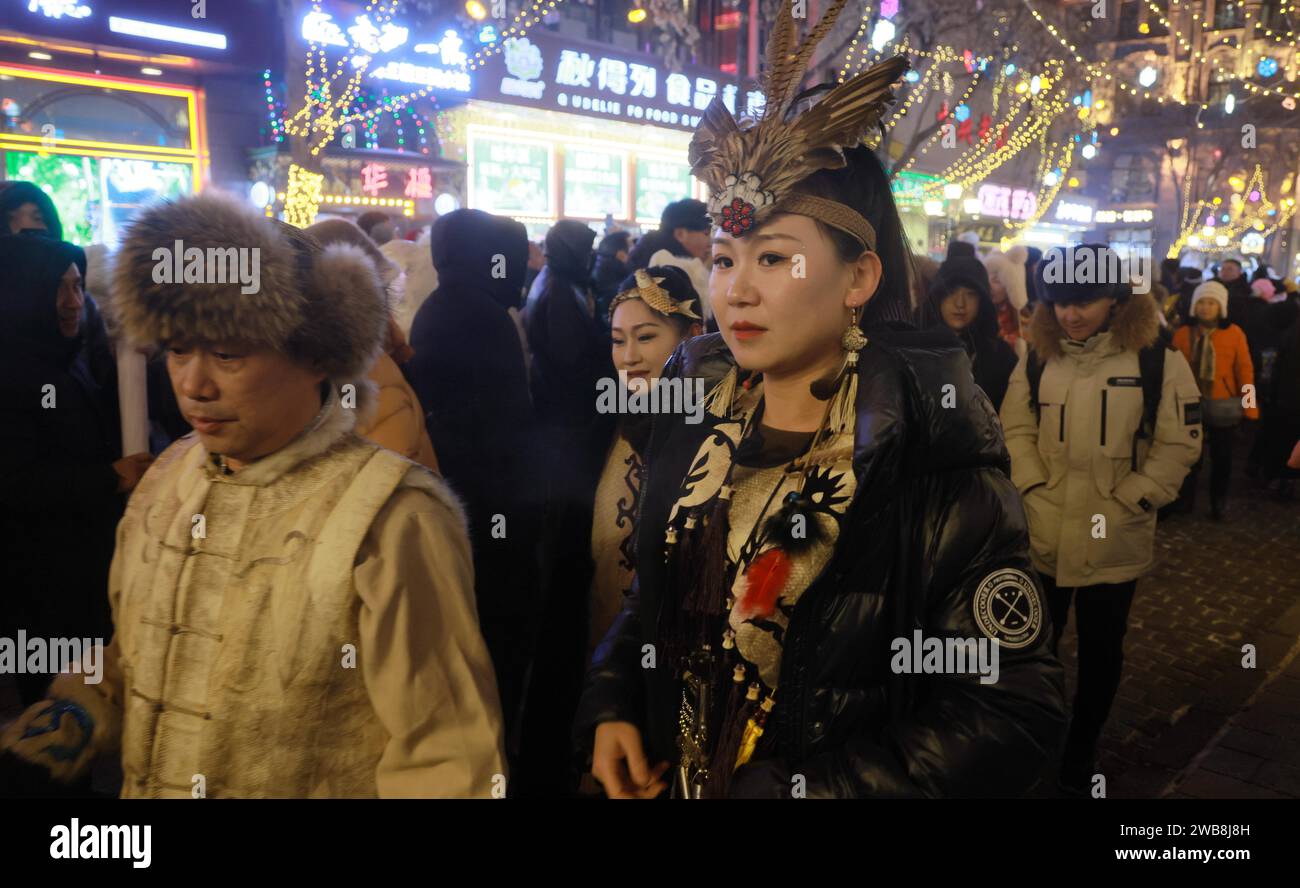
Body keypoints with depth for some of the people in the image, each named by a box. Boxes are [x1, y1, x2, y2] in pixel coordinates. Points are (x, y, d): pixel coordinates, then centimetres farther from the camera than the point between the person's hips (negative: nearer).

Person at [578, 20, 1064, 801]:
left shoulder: (934, 460, -24)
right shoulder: (698, 414, -7)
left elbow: (1014, 715, -24)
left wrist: (786, 788, -25)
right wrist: (610, 703, -8)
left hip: (812, 781, -5)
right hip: (671, 779, 5)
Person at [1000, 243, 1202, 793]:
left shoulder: (1156, 358, -9)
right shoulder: (1038, 354, 2)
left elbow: (1180, 443, -7)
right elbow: (1015, 426, 4)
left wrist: (1127, 502, -13)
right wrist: (1033, 487, -8)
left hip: (1114, 539, -2)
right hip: (1041, 533, 3)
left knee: (1100, 650, 14)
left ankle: (1080, 753, 35)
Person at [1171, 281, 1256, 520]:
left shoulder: (1234, 333, -7)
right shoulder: (1183, 333, -5)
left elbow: (1245, 370, -5)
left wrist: (1250, 406, -5)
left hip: (1223, 406, 0)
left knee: (1221, 457, 14)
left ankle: (1218, 503, 30)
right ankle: (1186, 499, 29)